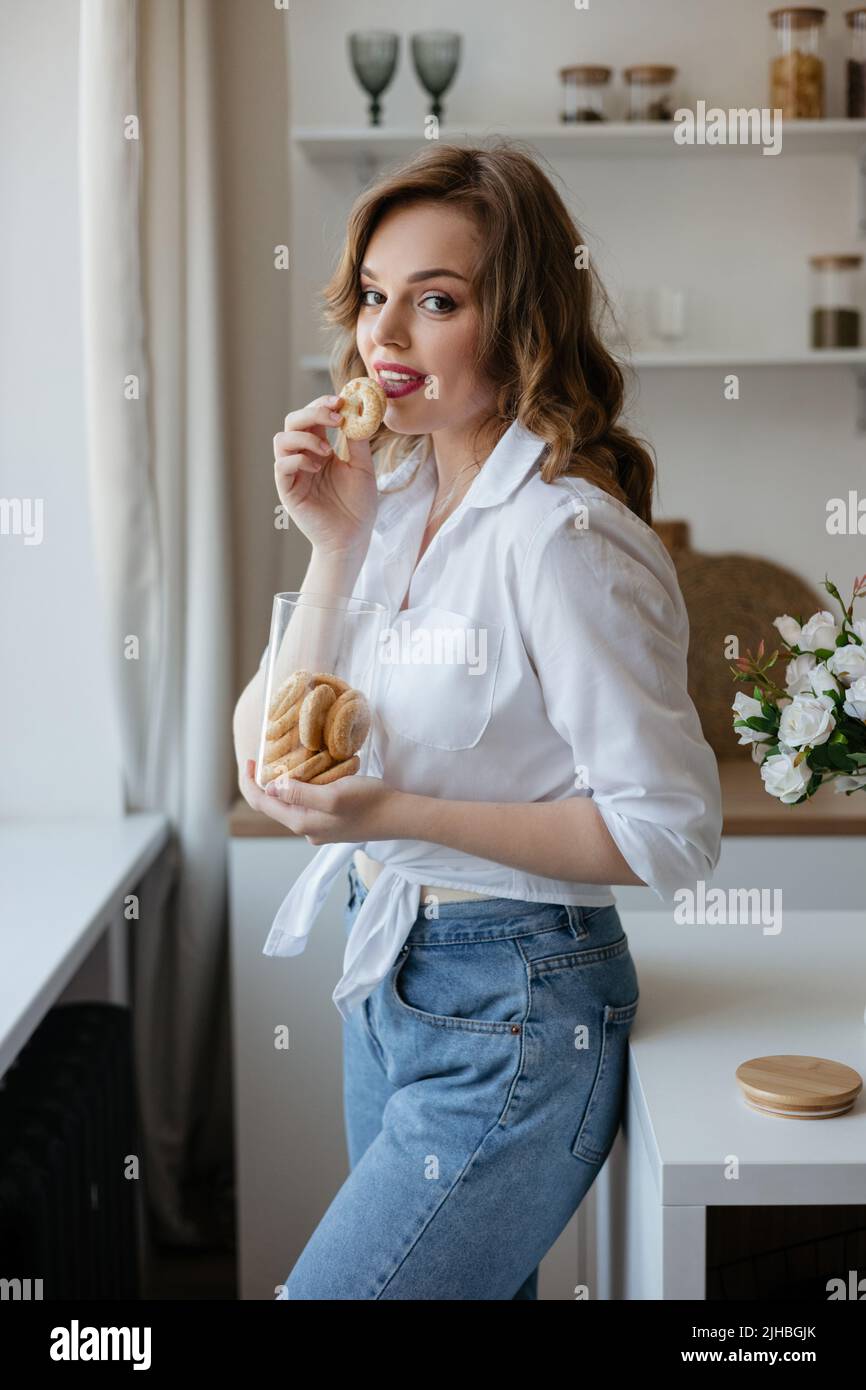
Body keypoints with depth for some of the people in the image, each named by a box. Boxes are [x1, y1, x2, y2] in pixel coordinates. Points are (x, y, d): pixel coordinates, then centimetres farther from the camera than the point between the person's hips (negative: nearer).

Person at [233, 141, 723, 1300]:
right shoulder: (397, 495, 4)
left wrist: (397, 814, -24)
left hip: (511, 1014, -8)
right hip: (387, 976, 8)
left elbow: (671, 833, -21)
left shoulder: (566, 537, -21)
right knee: (475, 1288, 21)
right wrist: (334, 543, -8)